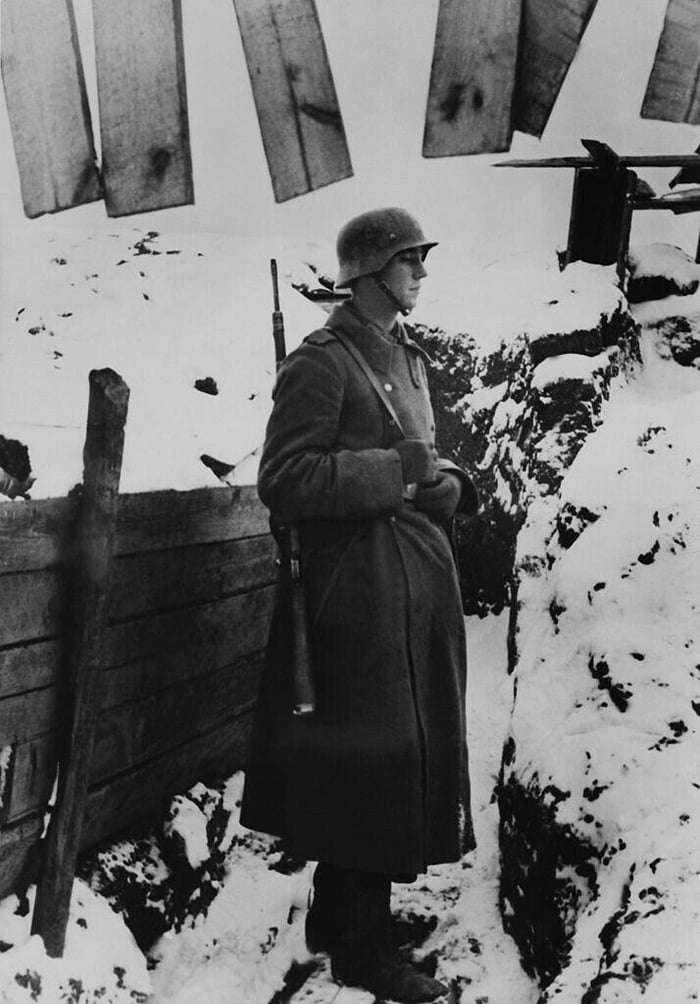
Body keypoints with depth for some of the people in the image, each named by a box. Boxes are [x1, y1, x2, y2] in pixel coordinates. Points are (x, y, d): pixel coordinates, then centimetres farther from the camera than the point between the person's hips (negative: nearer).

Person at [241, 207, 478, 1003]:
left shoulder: (407, 359, 17)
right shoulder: (321, 363, -11)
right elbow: (283, 482, -18)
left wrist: (447, 483, 3)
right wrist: (398, 470, -21)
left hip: (419, 584, 9)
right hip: (360, 588, -9)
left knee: (409, 752, 15)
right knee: (375, 757, -3)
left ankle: (338, 918, 32)